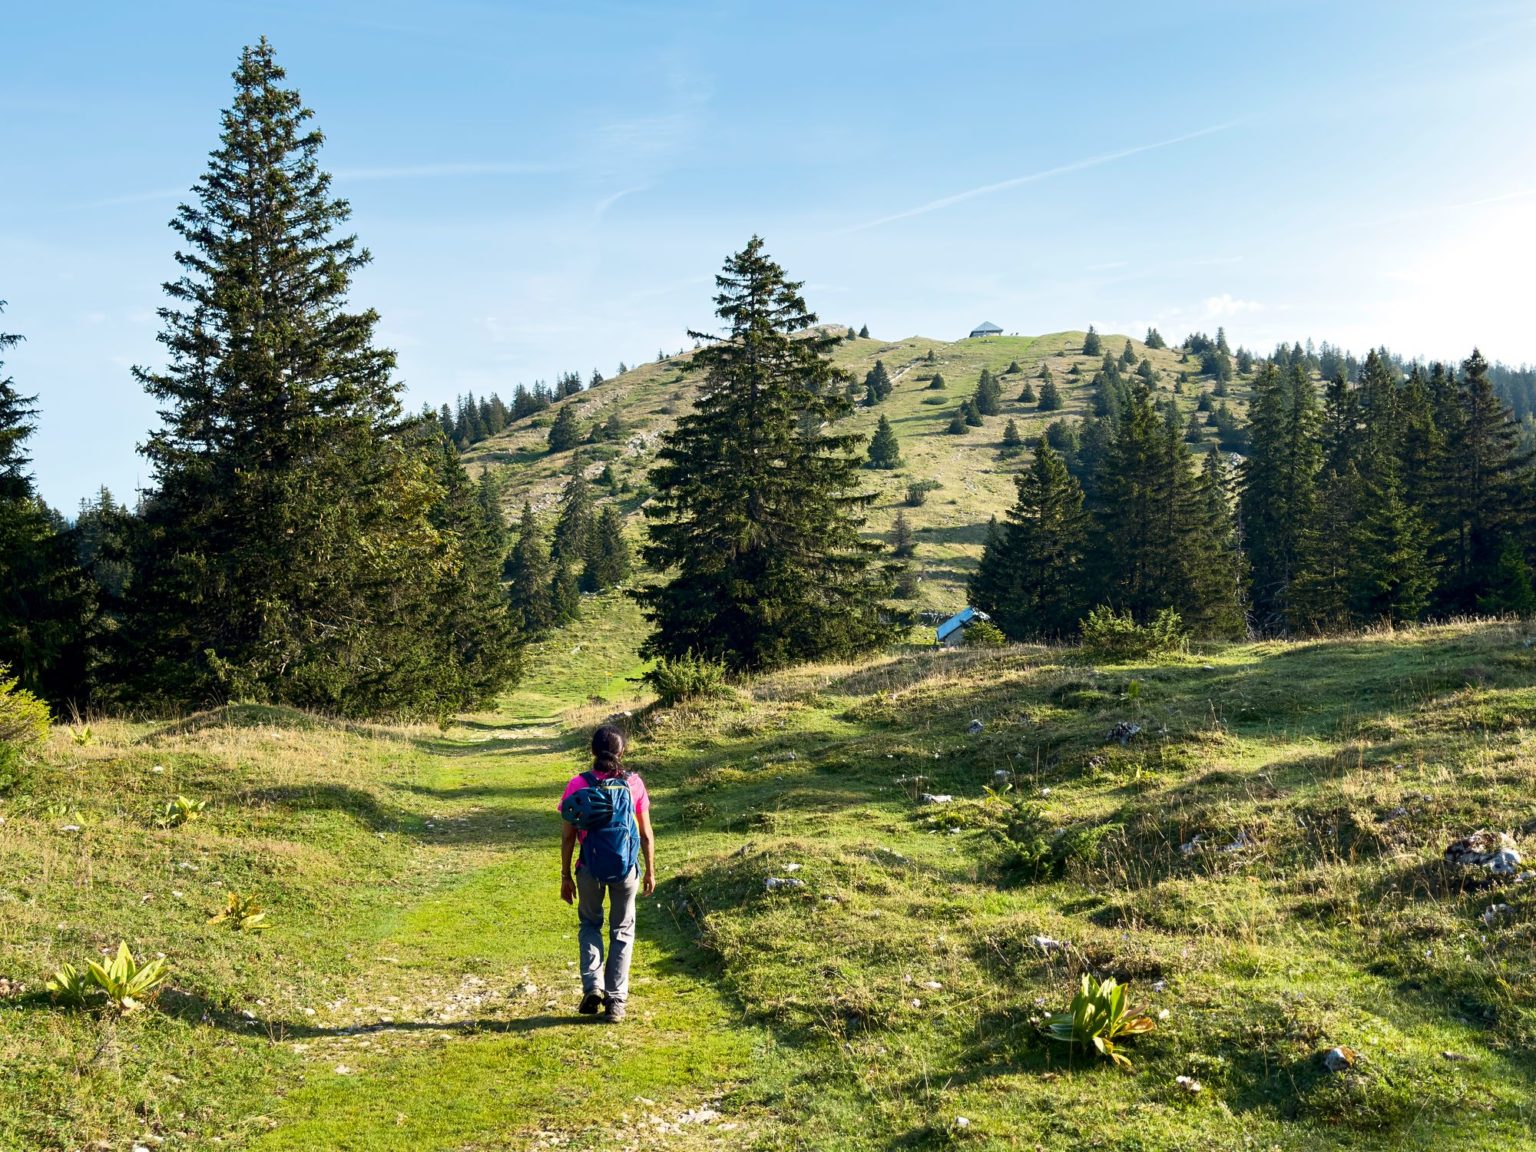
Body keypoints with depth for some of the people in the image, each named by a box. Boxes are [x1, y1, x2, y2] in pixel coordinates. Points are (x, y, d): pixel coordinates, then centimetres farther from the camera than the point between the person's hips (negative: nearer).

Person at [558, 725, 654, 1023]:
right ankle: (615, 1001, 14)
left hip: (590, 868, 0)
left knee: (590, 924, 23)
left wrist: (566, 876, 6)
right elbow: (646, 834, -2)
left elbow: (568, 836, -5)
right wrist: (650, 871, 11)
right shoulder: (634, 783, -7)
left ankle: (592, 986, 7)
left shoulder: (578, 785, -8)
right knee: (622, 931, 15)